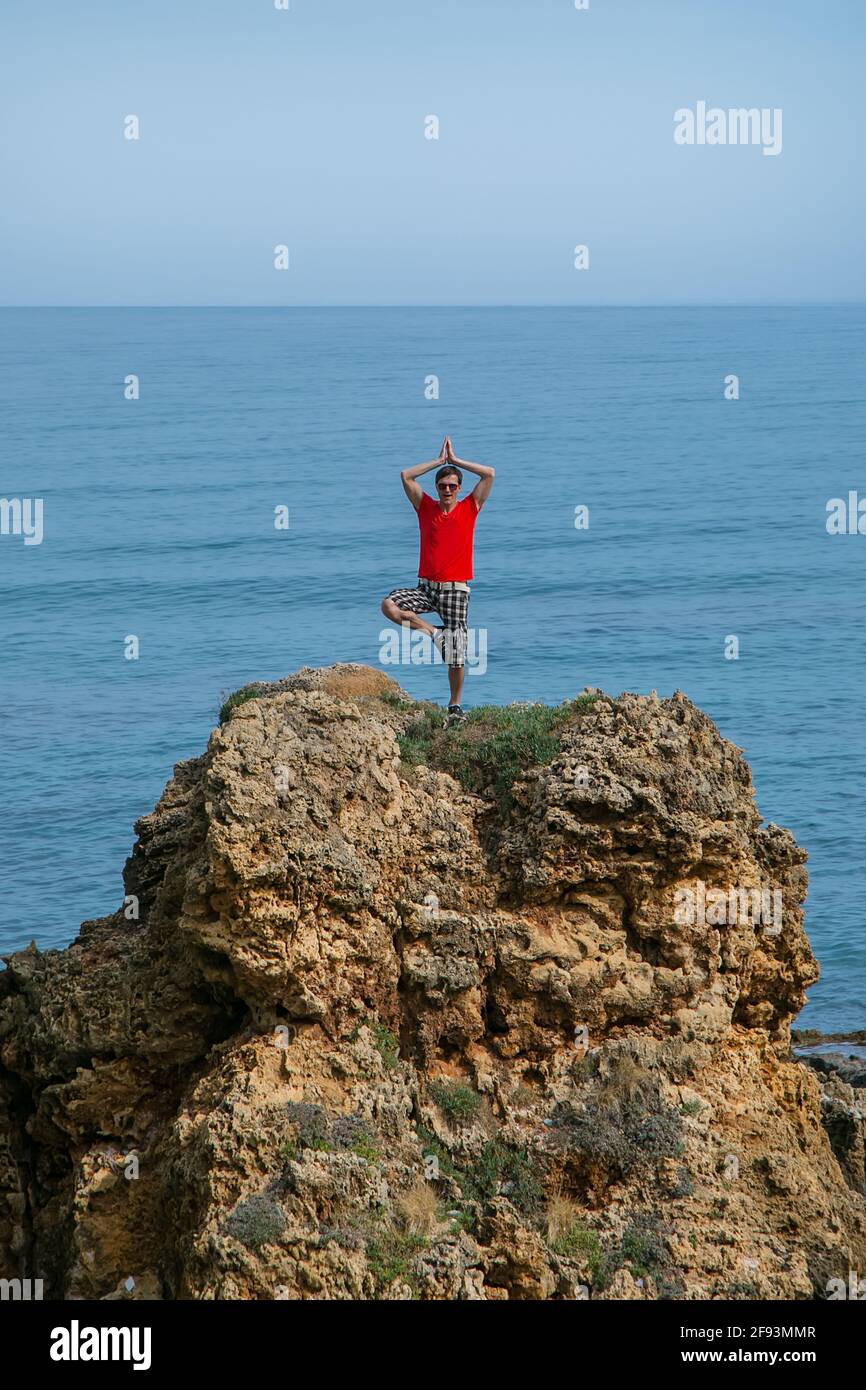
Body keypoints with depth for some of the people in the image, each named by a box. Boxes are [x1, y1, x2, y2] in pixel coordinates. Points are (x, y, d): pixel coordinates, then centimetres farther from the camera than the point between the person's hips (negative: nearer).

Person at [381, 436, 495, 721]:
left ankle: (455, 705, 9)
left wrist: (455, 460, 3)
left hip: (455, 590, -2)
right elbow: (406, 476, 1)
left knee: (456, 655, -5)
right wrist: (439, 461, 5)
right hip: (426, 587, 2)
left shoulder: (469, 509, 4)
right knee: (389, 605, -24)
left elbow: (490, 474, -3)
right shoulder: (426, 507, 8)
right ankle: (433, 632, -9)